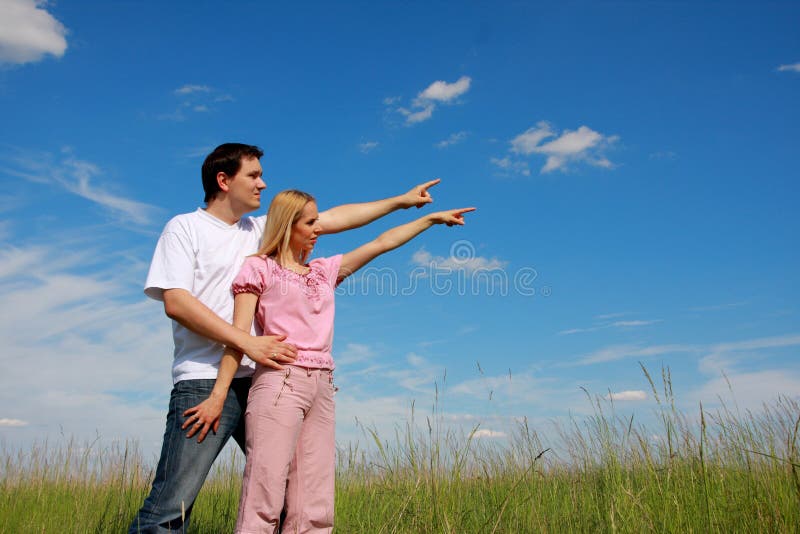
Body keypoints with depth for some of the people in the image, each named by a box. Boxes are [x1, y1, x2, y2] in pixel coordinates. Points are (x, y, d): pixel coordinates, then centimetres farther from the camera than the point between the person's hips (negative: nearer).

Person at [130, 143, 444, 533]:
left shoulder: (262, 229, 19)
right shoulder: (185, 227, 5)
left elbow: (334, 218, 22)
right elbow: (175, 301, -8)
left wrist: (402, 201, 22)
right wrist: (247, 342, -16)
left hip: (260, 380, 6)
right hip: (205, 382, -5)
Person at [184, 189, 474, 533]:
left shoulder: (324, 271, 22)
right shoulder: (259, 268, 6)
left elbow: (382, 243, 26)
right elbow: (239, 334, -3)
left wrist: (432, 218, 28)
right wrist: (218, 395, -12)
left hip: (322, 387, 6)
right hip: (279, 381, -6)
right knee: (263, 502, -11)